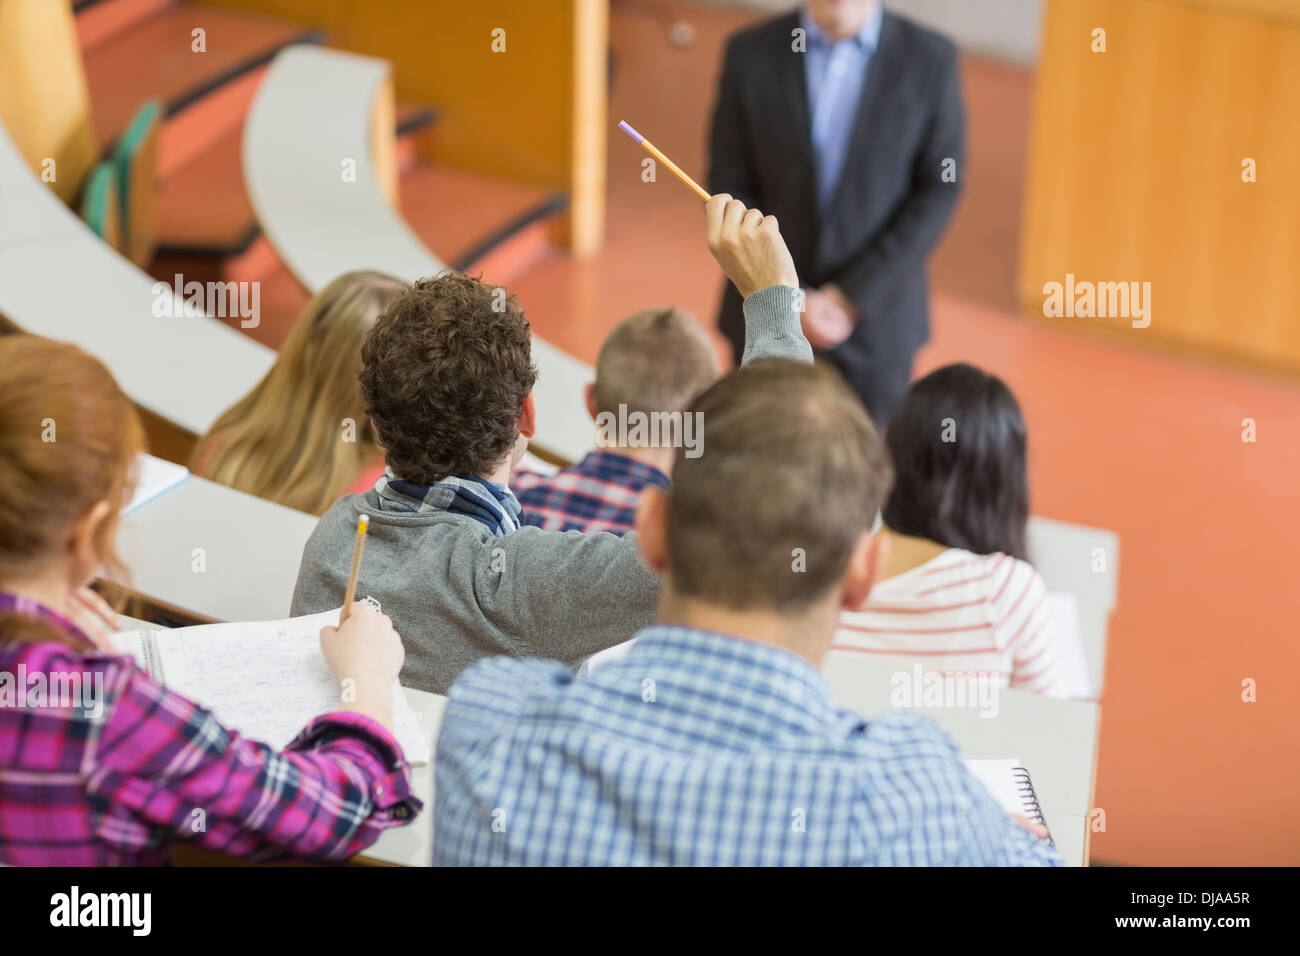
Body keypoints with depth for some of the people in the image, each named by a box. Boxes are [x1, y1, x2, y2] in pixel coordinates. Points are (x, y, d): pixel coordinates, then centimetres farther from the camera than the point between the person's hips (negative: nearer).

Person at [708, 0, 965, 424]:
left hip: (875, 321, -1)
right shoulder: (750, 54, -5)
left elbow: (939, 191, -6)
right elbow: (729, 190, -3)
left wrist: (854, 295, -13)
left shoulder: (930, 60, -7)